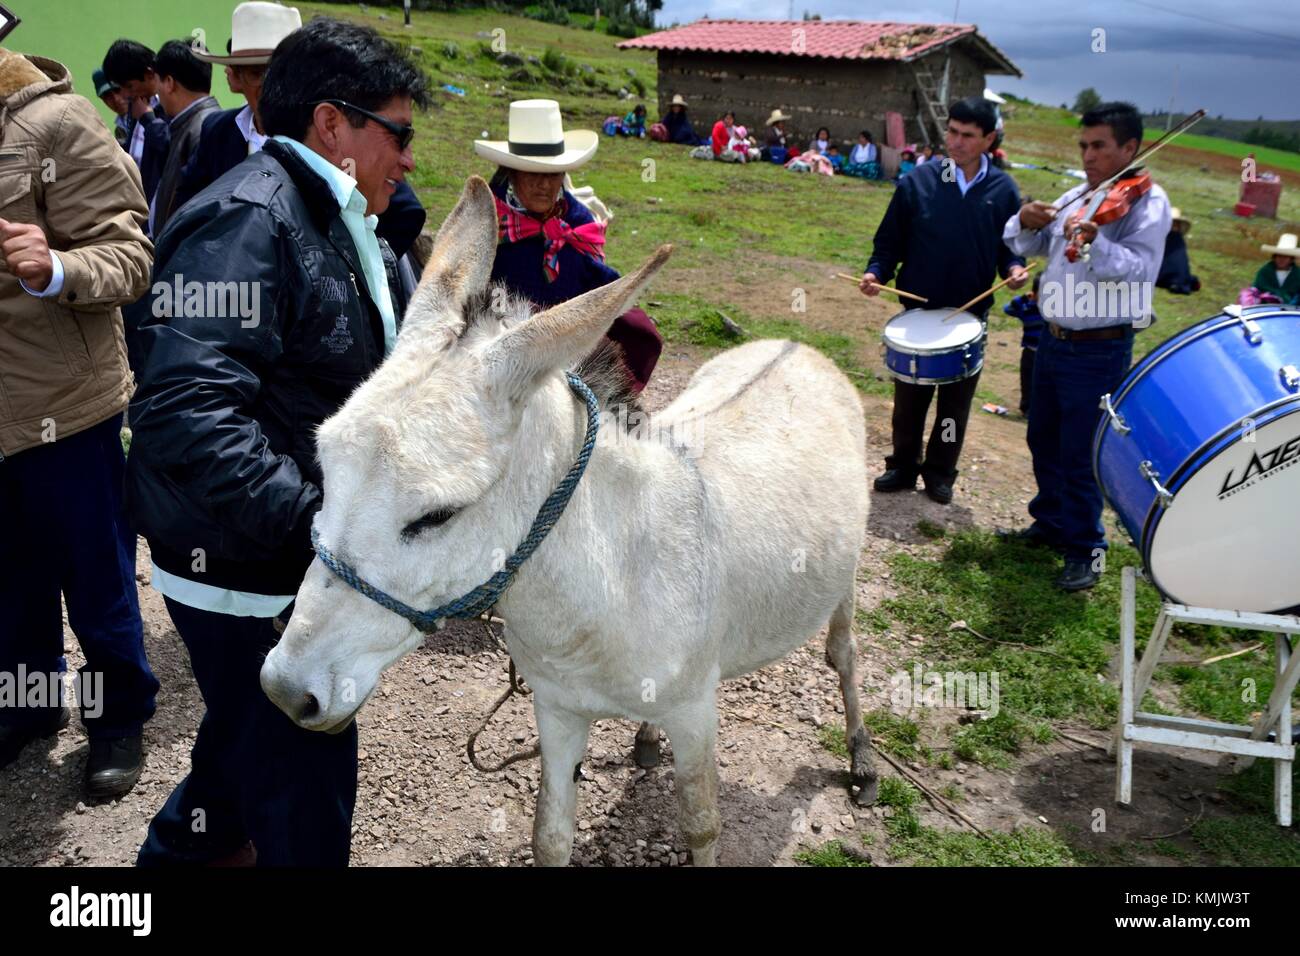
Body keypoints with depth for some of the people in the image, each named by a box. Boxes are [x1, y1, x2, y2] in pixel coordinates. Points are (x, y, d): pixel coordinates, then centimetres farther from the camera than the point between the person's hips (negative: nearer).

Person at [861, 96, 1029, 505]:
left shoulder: (1004, 191, -1)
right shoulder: (918, 181, -4)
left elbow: (1011, 245, 8)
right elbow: (890, 240, 0)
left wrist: (1013, 268, -13)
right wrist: (876, 272, -16)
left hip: (971, 314, 1)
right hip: (918, 310, -1)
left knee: (956, 401, 11)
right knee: (909, 396, 10)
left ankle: (940, 472, 26)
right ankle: (904, 465, 27)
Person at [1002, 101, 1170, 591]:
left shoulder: (1147, 201, -12)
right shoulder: (1077, 195, 9)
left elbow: (1139, 268, -27)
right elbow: (1031, 246, 11)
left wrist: (1095, 244, -44)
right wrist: (1025, 221, -11)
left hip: (1099, 352, -7)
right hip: (1053, 340, 7)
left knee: (1081, 455, -1)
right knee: (1043, 440, 19)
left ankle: (1085, 550, 16)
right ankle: (1051, 523, 38)